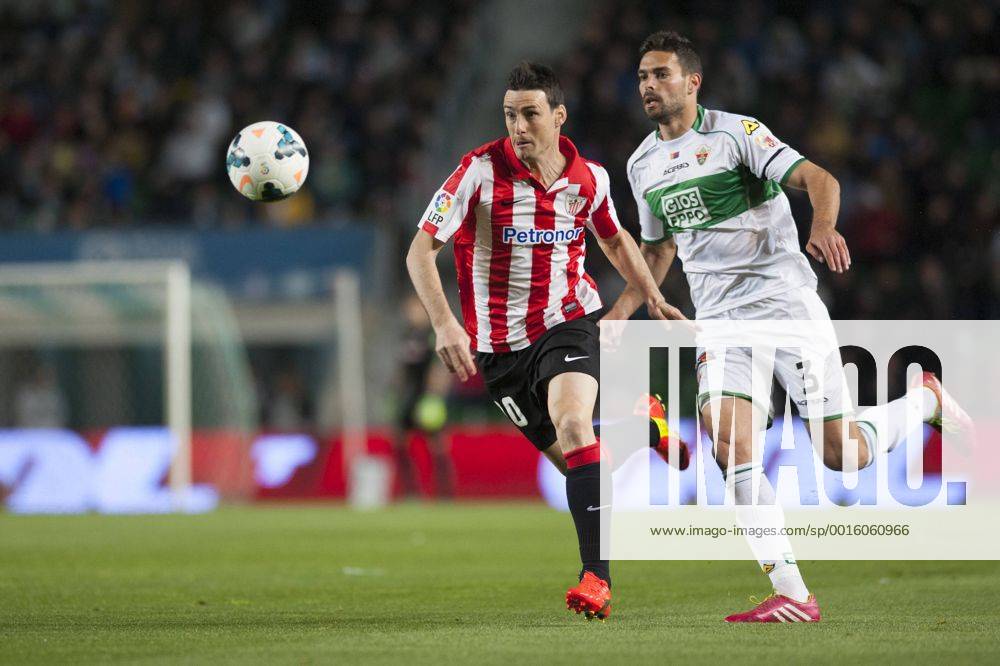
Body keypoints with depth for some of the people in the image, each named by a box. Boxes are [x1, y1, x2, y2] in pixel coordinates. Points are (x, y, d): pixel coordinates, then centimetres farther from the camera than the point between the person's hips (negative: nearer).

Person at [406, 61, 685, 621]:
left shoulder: (589, 178, -3)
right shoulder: (482, 170, -13)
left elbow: (614, 239, 20)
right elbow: (421, 249, -14)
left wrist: (653, 298, 10)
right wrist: (445, 323, -25)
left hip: (567, 322, 0)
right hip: (499, 343, 0)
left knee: (573, 426, -27)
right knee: (573, 457, 4)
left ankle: (597, 575, -30)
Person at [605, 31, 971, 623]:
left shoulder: (735, 132, -7)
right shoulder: (642, 165, 12)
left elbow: (818, 179, -17)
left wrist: (823, 225, -38)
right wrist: (623, 308, 13)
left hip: (786, 302, -5)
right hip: (720, 319, 5)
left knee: (842, 454, -8)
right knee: (730, 443, -19)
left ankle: (924, 399, 26)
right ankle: (792, 596, -18)